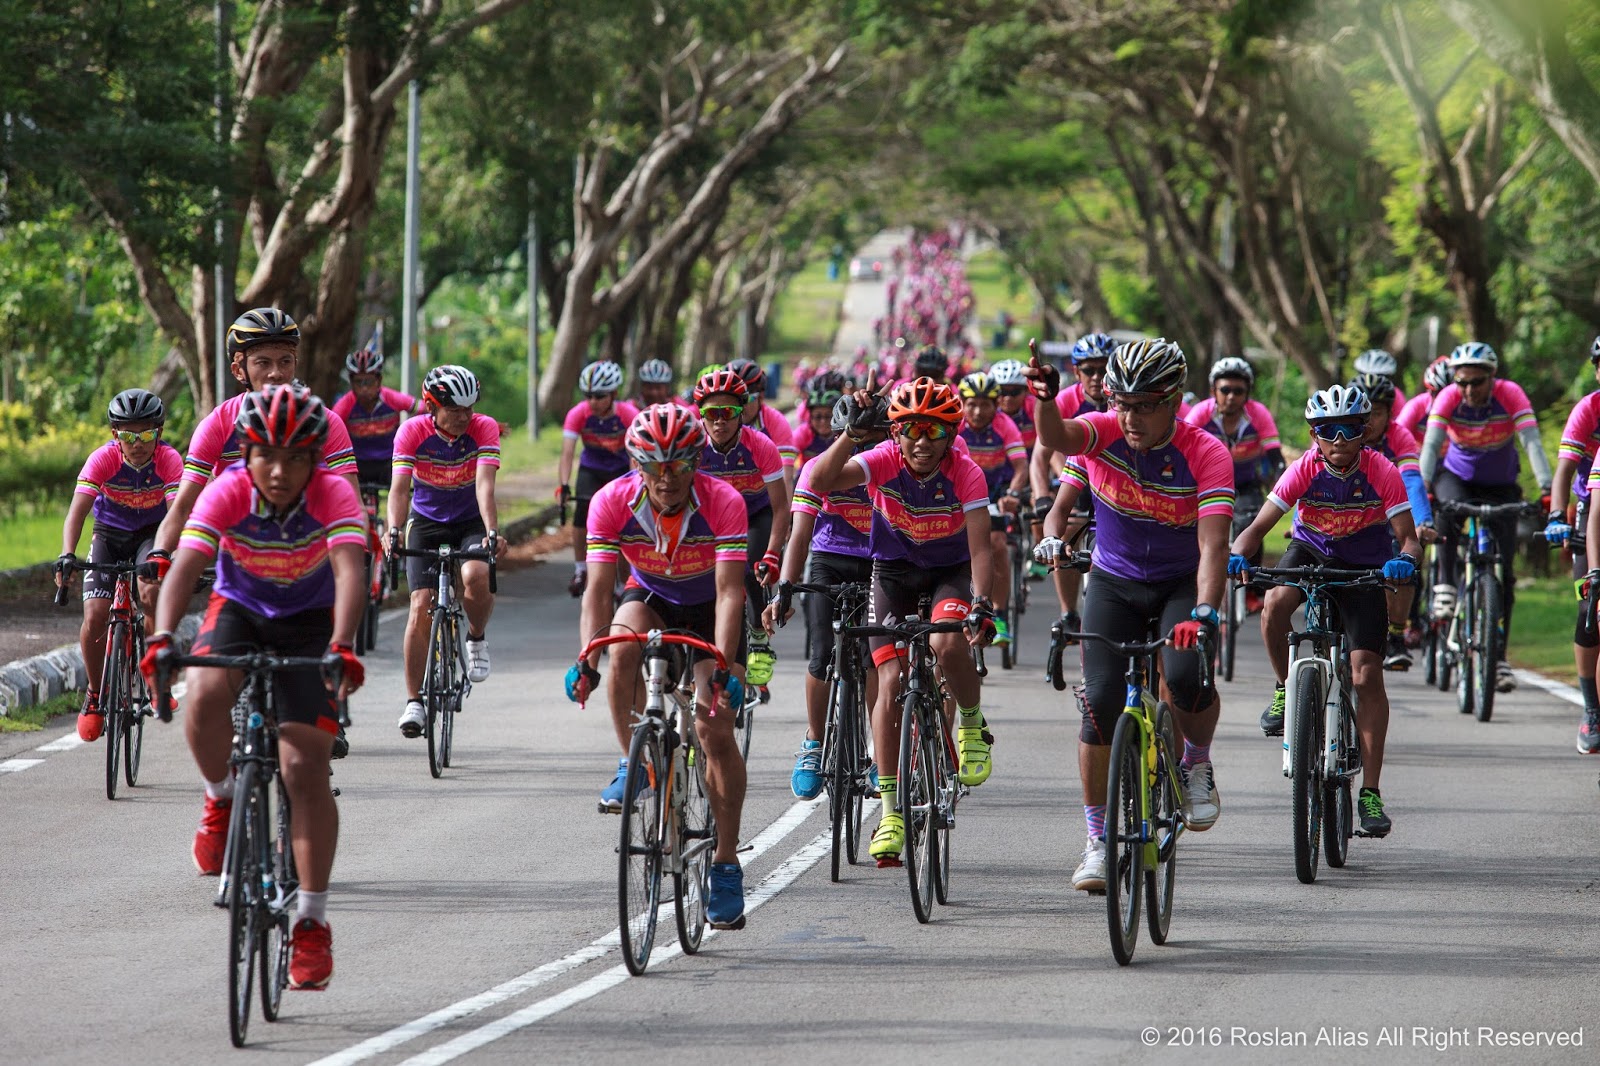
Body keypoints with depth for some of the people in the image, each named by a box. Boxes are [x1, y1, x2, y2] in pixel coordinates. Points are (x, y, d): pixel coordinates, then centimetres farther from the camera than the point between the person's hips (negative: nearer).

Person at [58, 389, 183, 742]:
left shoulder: (169, 460, -24)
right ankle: (94, 693, 9)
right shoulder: (103, 459, -24)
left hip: (152, 535, -1)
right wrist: (67, 557, -49)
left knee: (150, 593, -31)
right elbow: (77, 510, -33)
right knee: (95, 618, -15)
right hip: (109, 537, 1)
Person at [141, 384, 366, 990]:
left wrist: (341, 646, -58)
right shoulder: (227, 494, -25)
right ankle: (222, 799, -2)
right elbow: (185, 565, -35)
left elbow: (350, 571, -41)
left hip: (310, 623, -1)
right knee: (204, 697, -33)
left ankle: (312, 921, -2)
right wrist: (163, 636, -53)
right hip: (238, 610, 1)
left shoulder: (333, 496, -27)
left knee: (305, 768, -12)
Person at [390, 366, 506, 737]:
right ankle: (414, 701, -4)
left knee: (477, 577, -32)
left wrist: (492, 532, -44)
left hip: (471, 521, 0)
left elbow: (484, 484, -30)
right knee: (421, 606, -13)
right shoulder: (412, 432, -18)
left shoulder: (484, 428, -19)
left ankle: (477, 638, 0)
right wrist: (394, 531, -45)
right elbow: (400, 487, -27)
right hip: (426, 522, 1)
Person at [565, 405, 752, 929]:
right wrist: (586, 660, -42)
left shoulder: (723, 502, -30)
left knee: (716, 729, -14)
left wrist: (723, 669, -47)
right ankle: (632, 765, -16)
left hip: (709, 610, -2)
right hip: (649, 599, 2)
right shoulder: (612, 502, -25)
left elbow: (729, 591, -35)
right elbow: (598, 590, -27)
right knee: (625, 645, -35)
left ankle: (726, 863, -4)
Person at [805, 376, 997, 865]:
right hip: (894, 572, 1)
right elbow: (821, 482, -38)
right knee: (891, 683, -10)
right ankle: (891, 811, -4)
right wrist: (851, 433, -51)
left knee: (947, 644, -33)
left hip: (950, 572, -1)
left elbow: (980, 547, -31)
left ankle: (973, 726, -1)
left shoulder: (965, 474, -24)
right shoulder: (884, 461, -22)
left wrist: (981, 604, -46)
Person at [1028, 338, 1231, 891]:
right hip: (1115, 583, 2)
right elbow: (1056, 439, -40)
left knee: (1187, 677, -29)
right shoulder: (1104, 433, -17)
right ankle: (1098, 839, 1)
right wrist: (1045, 398, -62)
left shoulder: (1206, 454, -23)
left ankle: (1198, 763, 3)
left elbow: (1213, 543, -33)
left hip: (1183, 584, -2)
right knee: (1101, 703, -12)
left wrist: (1203, 614, -48)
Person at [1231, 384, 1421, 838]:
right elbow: (1260, 525, -23)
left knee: (1367, 673, -13)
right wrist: (1238, 553, -45)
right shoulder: (1304, 470, -19)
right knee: (1275, 603, -35)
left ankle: (1370, 792, -9)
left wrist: (1406, 559, -48)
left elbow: (1408, 537, -24)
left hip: (1364, 568, -1)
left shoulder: (1382, 473, -21)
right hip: (1310, 552, 1)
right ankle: (1287, 690, -6)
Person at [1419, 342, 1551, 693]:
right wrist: (1424, 488, -48)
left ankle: (1499, 655, 0)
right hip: (1458, 476, 0)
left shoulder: (1510, 395, -25)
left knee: (1504, 570, -6)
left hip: (1500, 486, 0)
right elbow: (1431, 444, -32)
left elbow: (1532, 442, -34)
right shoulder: (1448, 398, -23)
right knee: (1449, 509, -38)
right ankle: (1445, 583, -22)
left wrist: (1546, 489, -47)